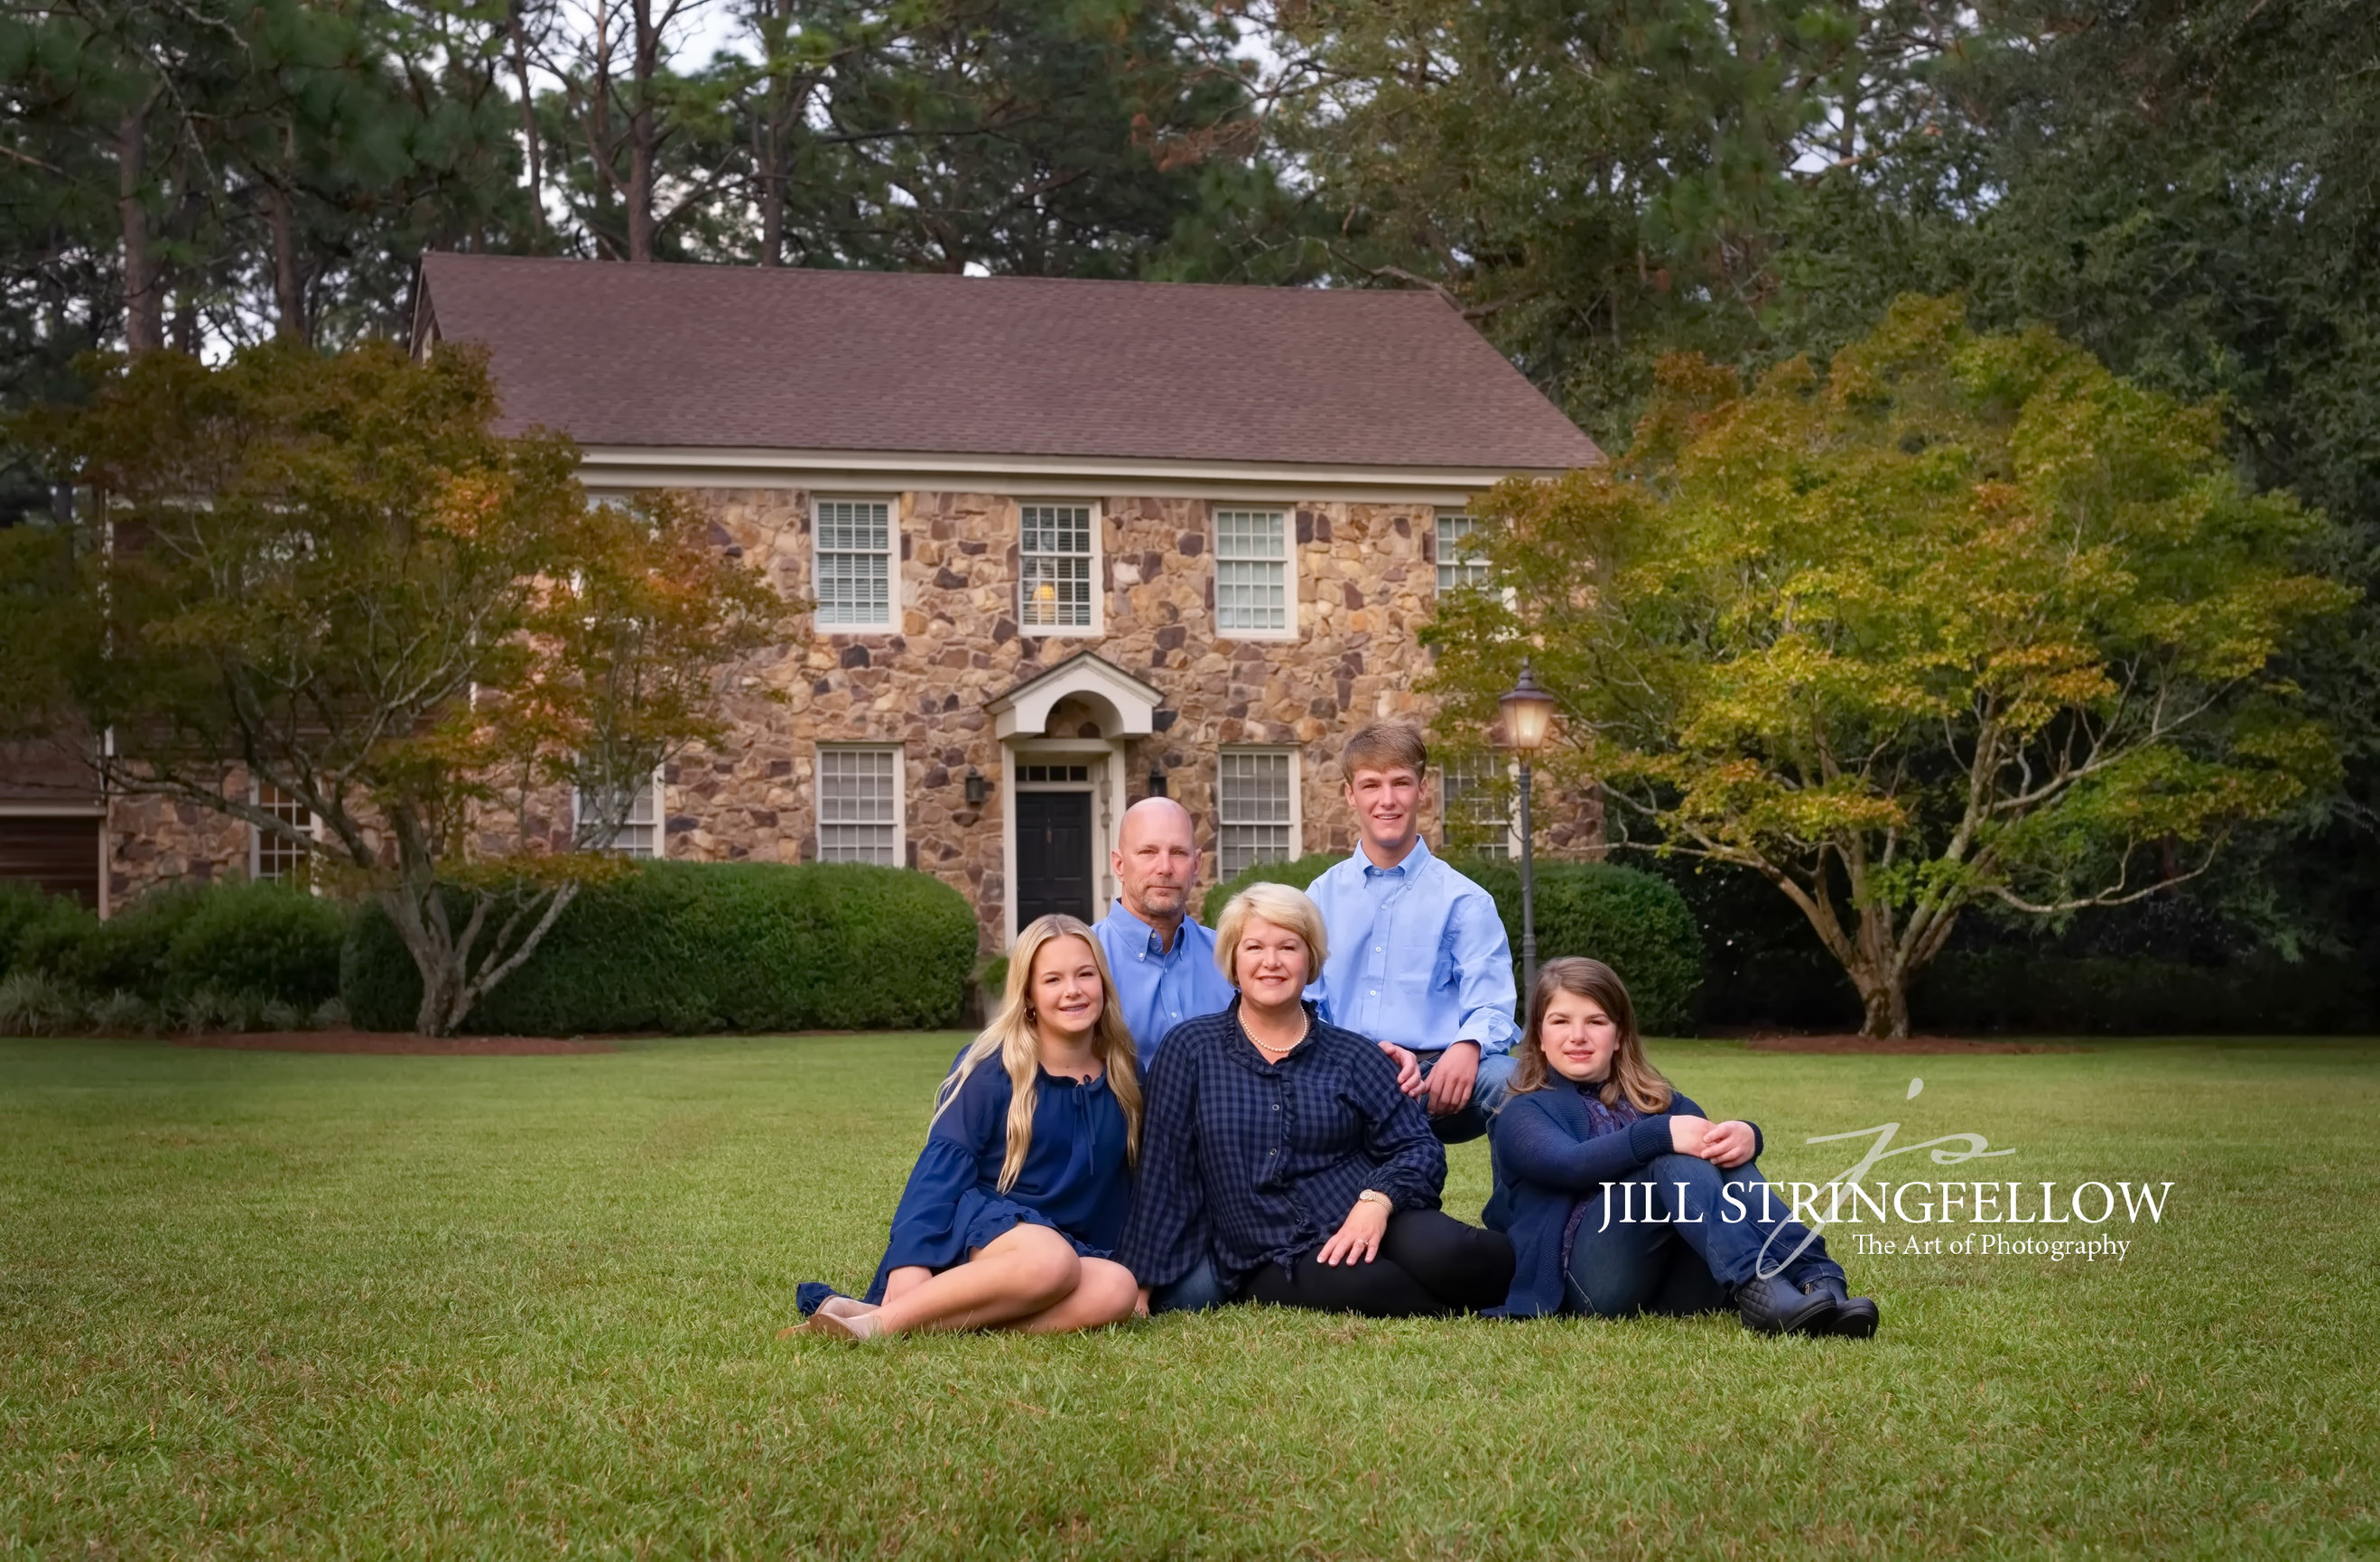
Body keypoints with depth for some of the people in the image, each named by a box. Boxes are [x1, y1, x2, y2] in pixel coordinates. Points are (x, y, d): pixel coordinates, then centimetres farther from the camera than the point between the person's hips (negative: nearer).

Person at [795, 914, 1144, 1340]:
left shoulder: (1123, 1079, 11)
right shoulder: (989, 1069, -3)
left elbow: (1132, 1188, 19)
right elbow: (943, 1167, -9)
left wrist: (1142, 1274, 11)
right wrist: (912, 1262, -22)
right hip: (978, 1227, -4)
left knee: (1116, 1289, -34)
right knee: (1050, 1261, -41)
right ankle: (876, 1321, -36)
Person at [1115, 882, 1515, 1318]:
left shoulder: (1353, 1057, 13)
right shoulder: (1191, 1050, 9)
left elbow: (1419, 1148, 6)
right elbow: (1165, 1171, 7)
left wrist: (1377, 1201, -16)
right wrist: (1143, 1284, 4)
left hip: (1364, 1229, 1)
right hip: (1271, 1264, -1)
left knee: (1445, 1254, -33)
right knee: (1355, 1283, -36)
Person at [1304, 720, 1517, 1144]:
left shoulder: (1463, 899, 9)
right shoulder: (1322, 897, 16)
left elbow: (1490, 1007, -2)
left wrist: (1467, 1047, -28)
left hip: (1436, 1079, -2)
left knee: (1506, 1081, -37)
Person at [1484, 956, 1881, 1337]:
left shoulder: (1654, 1099, 26)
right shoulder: (1523, 1114, 11)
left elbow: (1708, 1138, 4)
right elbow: (1567, 1163, -14)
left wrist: (1744, 1136, -22)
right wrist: (1662, 1135, -29)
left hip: (1672, 1285, 4)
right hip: (1593, 1279, -4)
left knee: (1724, 1158, -20)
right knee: (1676, 1162, -26)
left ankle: (1818, 1283, -39)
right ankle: (1758, 1290, -48)